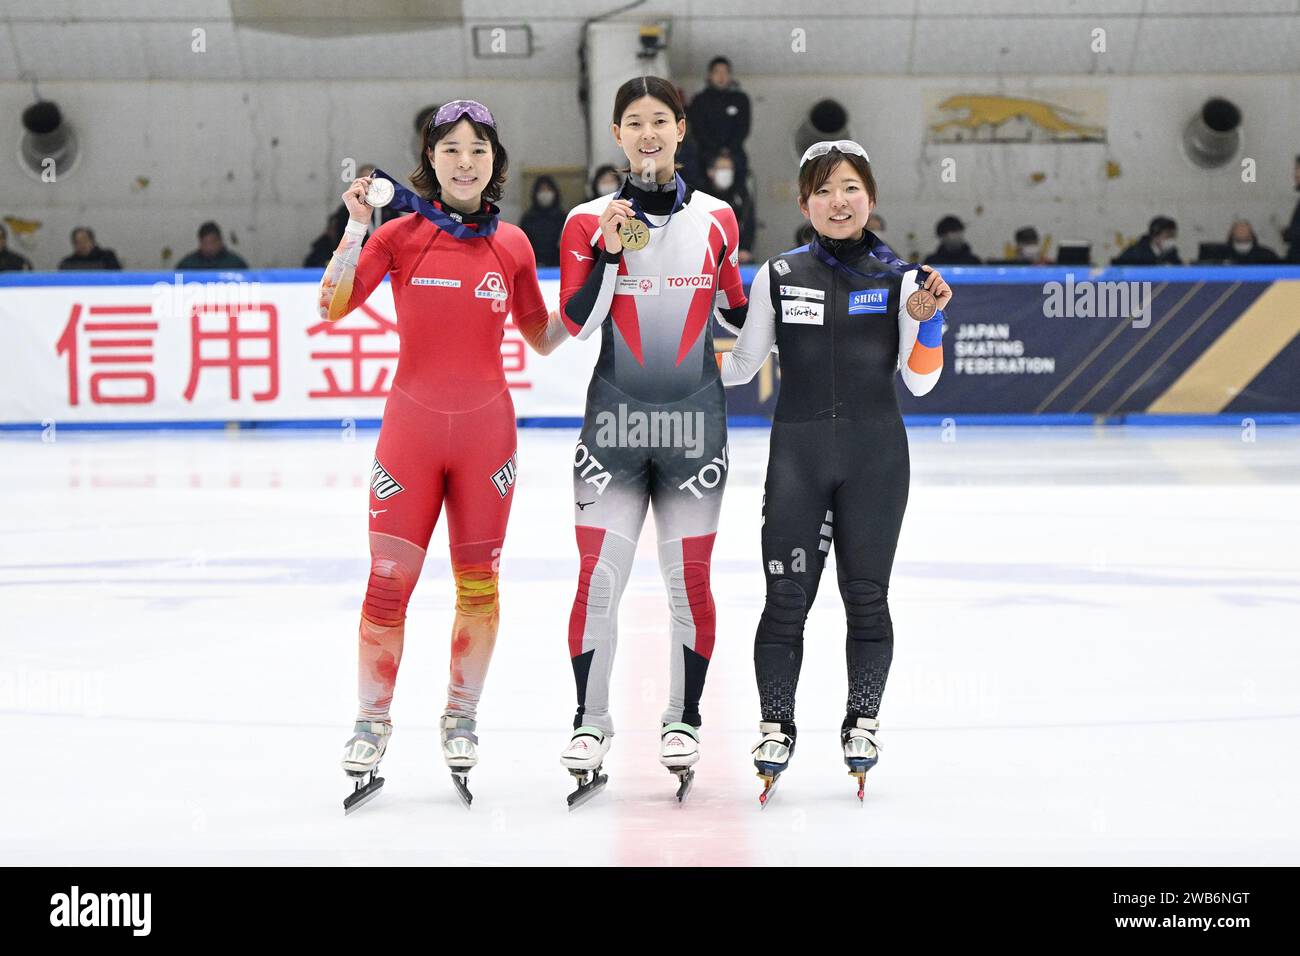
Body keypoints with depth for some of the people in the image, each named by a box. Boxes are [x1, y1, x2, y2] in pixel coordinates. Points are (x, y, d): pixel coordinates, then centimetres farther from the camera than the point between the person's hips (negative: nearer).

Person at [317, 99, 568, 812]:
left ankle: (461, 719, 21)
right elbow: (333, 307, -11)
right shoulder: (401, 233, 0)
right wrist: (356, 225, -19)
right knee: (388, 580, -5)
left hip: (486, 427, 2)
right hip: (412, 424, -2)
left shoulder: (511, 244, 6)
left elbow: (542, 338, 13)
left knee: (478, 581, 6)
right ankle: (372, 726, 8)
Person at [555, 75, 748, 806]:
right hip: (615, 417, -1)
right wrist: (606, 254, -18)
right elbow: (576, 323, -7)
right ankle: (591, 724, 7)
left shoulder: (716, 218, 5)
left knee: (690, 579, 4)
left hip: (694, 418, 1)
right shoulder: (591, 220, 1)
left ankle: (684, 719, 17)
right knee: (599, 577, -4)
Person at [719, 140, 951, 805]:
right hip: (798, 453, 0)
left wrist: (927, 321, -14)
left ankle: (862, 721, 21)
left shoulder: (897, 279, 2)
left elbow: (920, 382, 1)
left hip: (876, 456, 0)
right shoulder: (778, 277, 3)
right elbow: (741, 366, 10)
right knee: (787, 598, -3)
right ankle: (776, 726, 10)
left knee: (866, 596, 5)